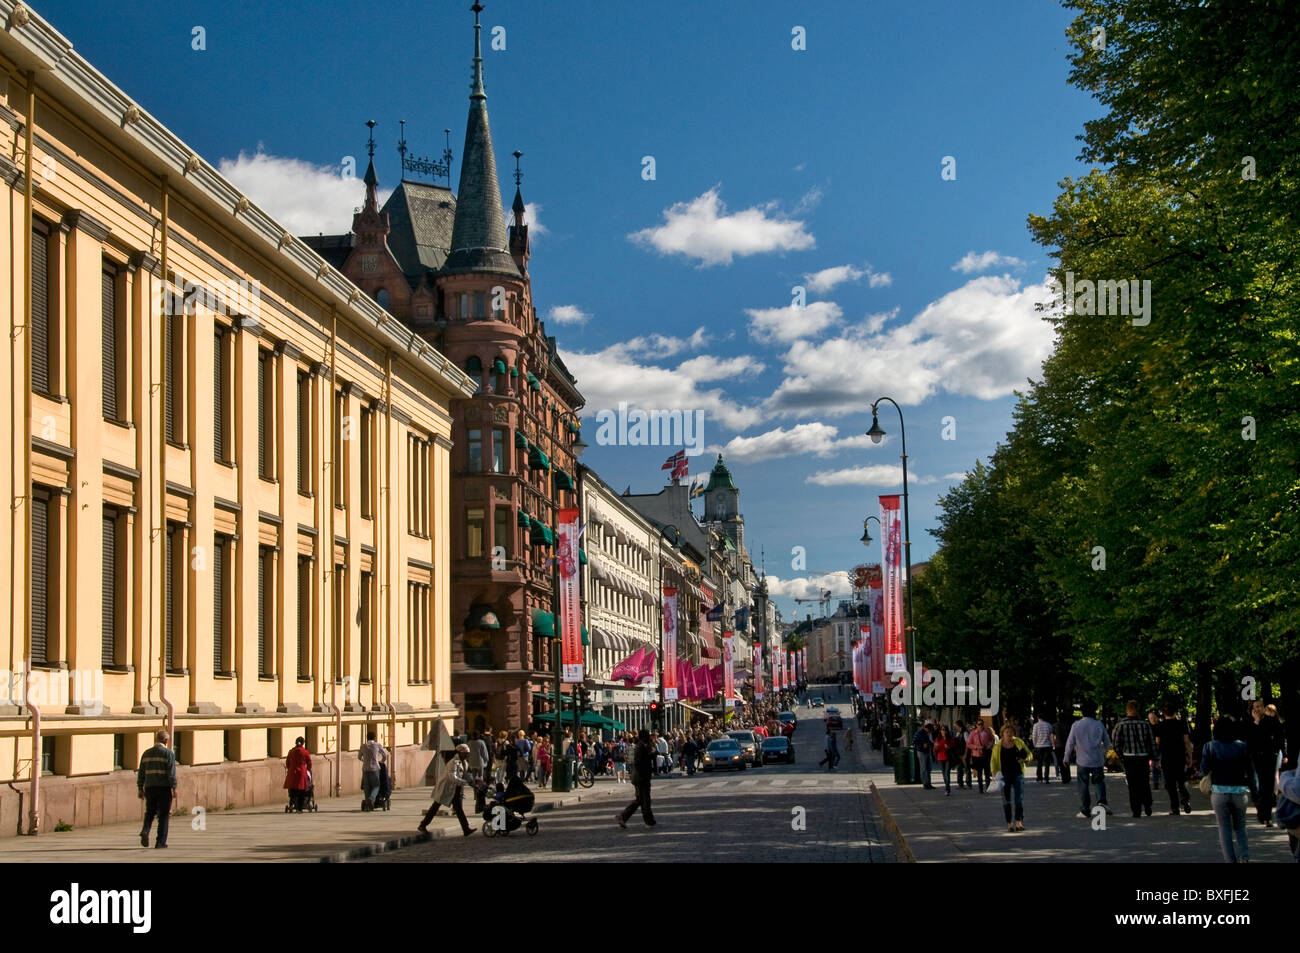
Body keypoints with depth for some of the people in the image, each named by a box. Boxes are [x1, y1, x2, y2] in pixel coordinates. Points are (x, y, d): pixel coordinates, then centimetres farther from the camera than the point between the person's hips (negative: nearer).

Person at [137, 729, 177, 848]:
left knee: (150, 812, 15)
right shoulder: (169, 753, -5)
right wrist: (174, 787, -9)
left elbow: (141, 773, 10)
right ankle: (160, 842, 2)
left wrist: (140, 789, 14)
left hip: (150, 788, 4)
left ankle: (145, 831, -11)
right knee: (163, 815, 3)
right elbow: (171, 772, -12)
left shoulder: (146, 753, 10)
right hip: (164, 788, -4)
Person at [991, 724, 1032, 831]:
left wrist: (1025, 759, -11)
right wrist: (995, 773, -8)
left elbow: (1029, 754, 12)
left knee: (1020, 798, -10)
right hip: (1004, 775, 0)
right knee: (1006, 800, 4)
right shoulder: (998, 746, 2)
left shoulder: (1019, 743, 4)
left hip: (1018, 774, 0)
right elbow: (994, 761, 5)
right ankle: (1009, 823, 12)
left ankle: (1019, 822, -13)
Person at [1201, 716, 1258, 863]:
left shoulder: (1210, 747, -3)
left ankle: (1230, 859, 2)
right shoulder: (1242, 746, 0)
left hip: (1219, 792, -1)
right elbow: (1250, 771, 0)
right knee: (1240, 827, 15)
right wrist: (1254, 790, 8)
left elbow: (1204, 770, -6)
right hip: (1239, 791, 1)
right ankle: (1244, 856, -4)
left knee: (1225, 828, 8)